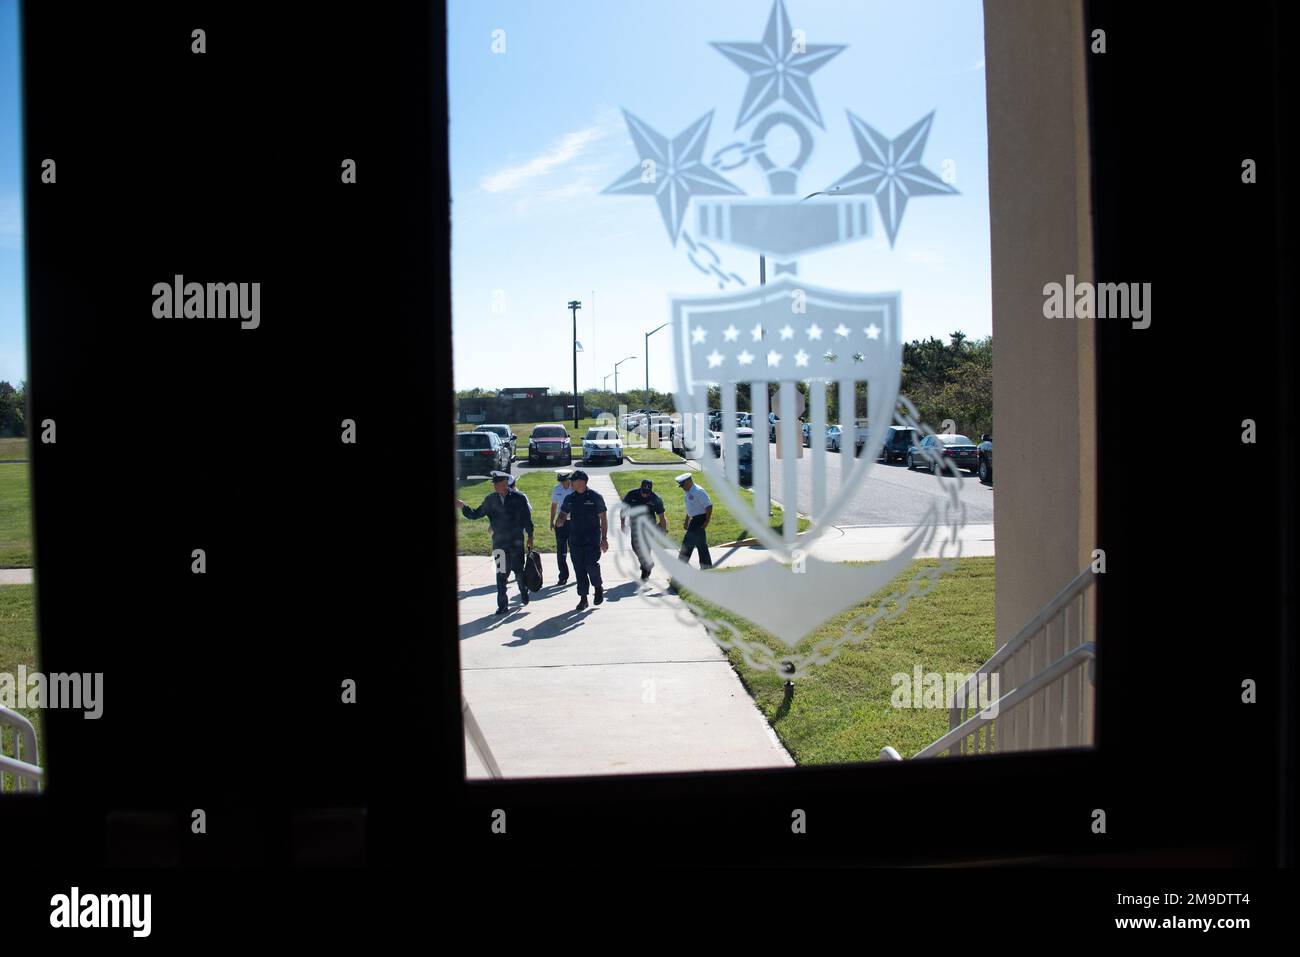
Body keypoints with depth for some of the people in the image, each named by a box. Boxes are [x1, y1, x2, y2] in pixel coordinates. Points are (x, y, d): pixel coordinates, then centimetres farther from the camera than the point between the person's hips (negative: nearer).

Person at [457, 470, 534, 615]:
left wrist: (530, 537, 0)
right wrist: (463, 507, -12)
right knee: (501, 573, 0)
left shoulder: (518, 498, -5)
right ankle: (502, 604, 6)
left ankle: (524, 592, 35)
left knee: (518, 570, 6)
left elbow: (527, 518, 0)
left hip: (516, 542, -2)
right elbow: (476, 514, 4)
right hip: (499, 542, 2)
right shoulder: (490, 499, 3)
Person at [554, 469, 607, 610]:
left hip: (592, 538, -4)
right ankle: (583, 598, 10)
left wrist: (604, 538, -6)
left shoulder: (595, 497, -3)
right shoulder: (570, 498, 9)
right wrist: (560, 521, -4)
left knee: (591, 565, -13)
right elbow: (563, 513, 21)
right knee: (579, 568, 2)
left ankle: (598, 587, 16)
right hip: (575, 538, 4)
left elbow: (603, 519, -1)